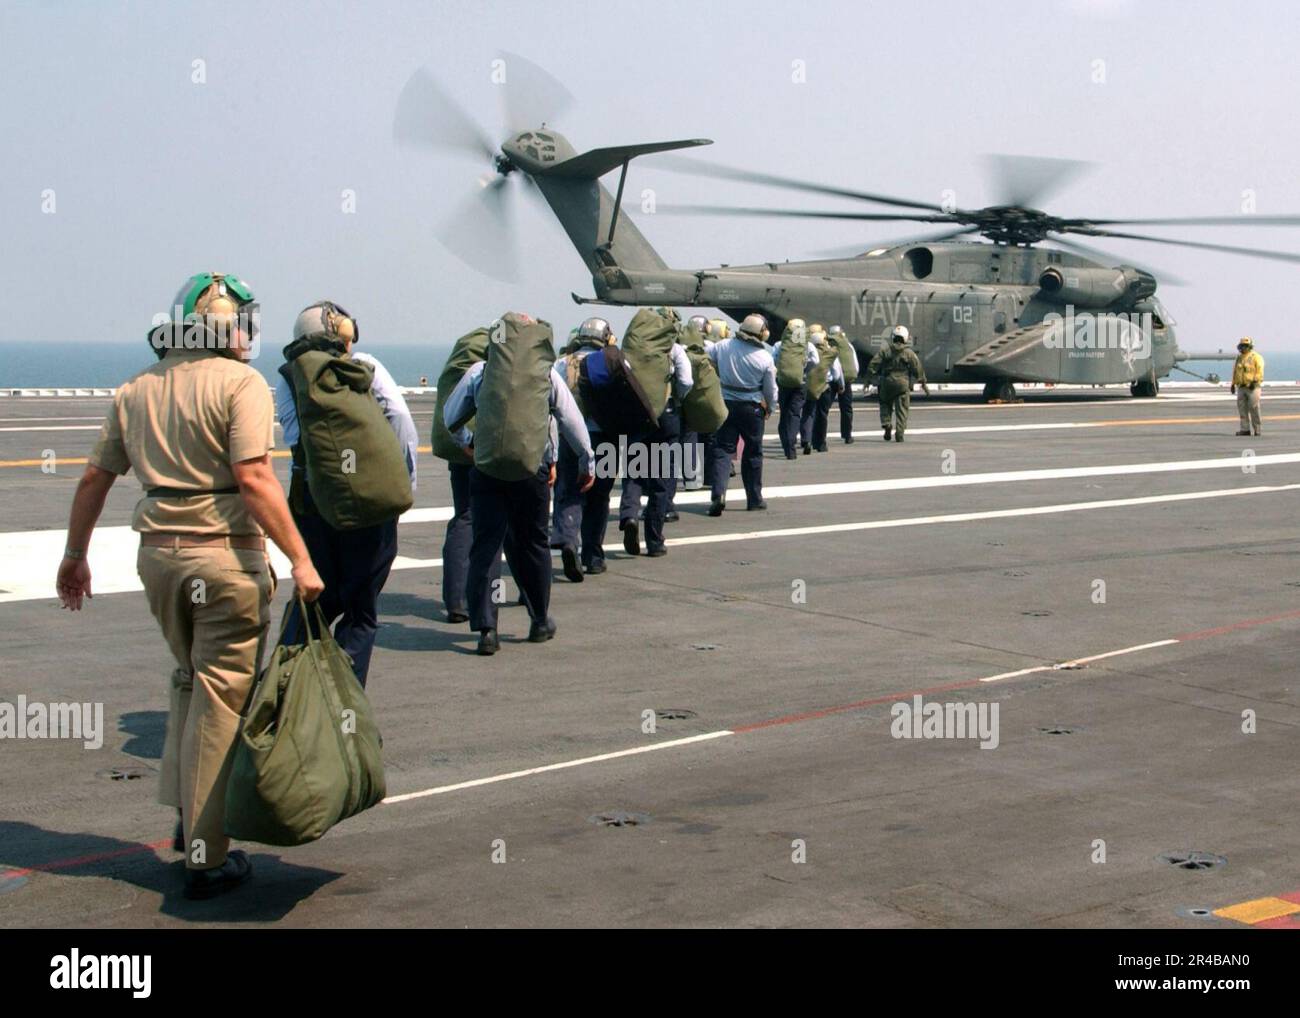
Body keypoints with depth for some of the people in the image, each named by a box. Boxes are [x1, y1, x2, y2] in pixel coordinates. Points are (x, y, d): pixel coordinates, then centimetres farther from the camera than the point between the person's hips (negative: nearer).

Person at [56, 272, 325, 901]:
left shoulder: (136, 390, 11)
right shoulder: (240, 383, -9)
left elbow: (94, 479, 14)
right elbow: (253, 479, -18)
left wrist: (75, 554, 25)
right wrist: (300, 560, -17)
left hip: (157, 554, 6)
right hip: (225, 555, -6)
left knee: (189, 680, 25)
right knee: (221, 698, 0)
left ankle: (185, 813, 25)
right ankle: (206, 856, 4)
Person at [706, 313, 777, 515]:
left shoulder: (722, 346, -7)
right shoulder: (765, 358, -11)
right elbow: (770, 390, -1)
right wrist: (769, 408, 17)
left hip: (725, 404, 1)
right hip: (752, 407, -1)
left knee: (721, 450, 3)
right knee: (753, 453, 13)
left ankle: (718, 493, -17)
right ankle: (754, 498, 21)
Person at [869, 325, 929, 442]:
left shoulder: (885, 351, 2)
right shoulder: (909, 353, 1)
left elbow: (874, 365, -1)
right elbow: (918, 368, 2)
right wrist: (923, 383, 11)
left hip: (887, 382, 1)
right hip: (903, 384, -1)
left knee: (885, 404, 20)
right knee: (902, 409, 2)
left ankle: (886, 424, -2)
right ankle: (899, 434, -3)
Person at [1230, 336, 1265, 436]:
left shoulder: (1256, 357, -5)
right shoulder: (1239, 358, 16)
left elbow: (1259, 371, -13)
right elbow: (1235, 372, 20)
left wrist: (1254, 382, -24)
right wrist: (1233, 384, 14)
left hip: (1253, 387, -6)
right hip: (1241, 387, 6)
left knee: (1254, 408, -7)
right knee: (1242, 408, 1)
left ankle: (1257, 429, -1)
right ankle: (1245, 429, 5)